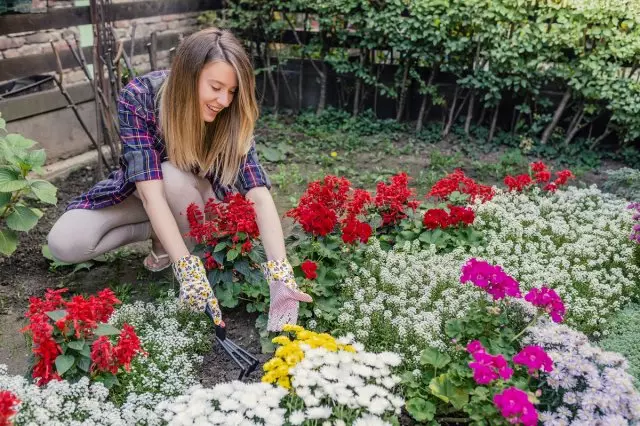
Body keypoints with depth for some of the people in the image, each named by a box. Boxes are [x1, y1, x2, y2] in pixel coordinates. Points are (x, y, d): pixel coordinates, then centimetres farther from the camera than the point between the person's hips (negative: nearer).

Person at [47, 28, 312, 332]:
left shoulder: (232, 117, -27)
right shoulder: (138, 96, -31)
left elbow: (259, 194, -35)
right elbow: (150, 189, -37)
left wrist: (280, 273, -48)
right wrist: (188, 269, -46)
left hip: (191, 193, 0)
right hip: (139, 188, 0)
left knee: (174, 176, -35)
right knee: (64, 244, -20)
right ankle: (157, 232, -1)